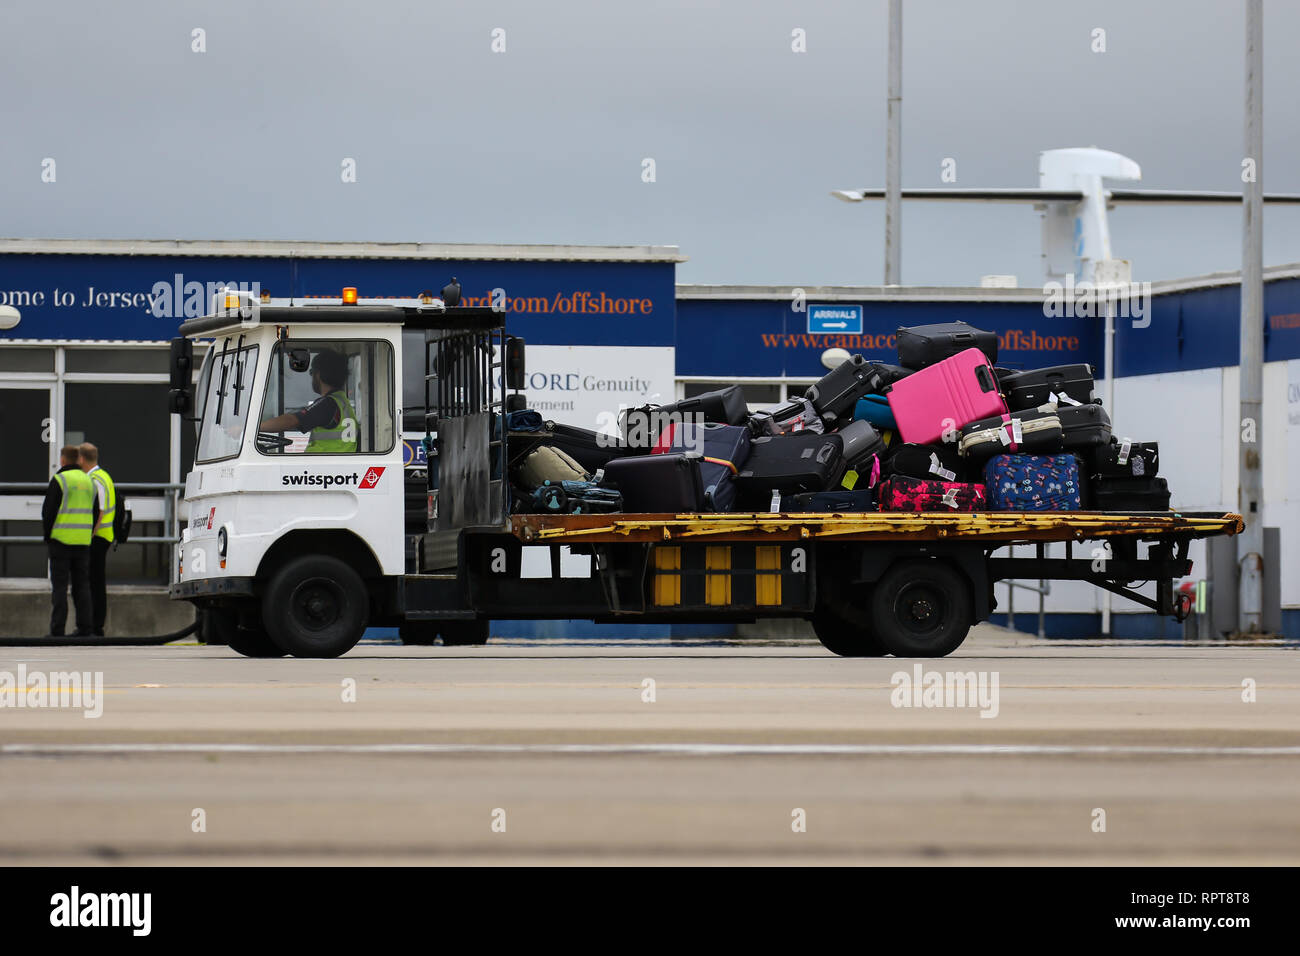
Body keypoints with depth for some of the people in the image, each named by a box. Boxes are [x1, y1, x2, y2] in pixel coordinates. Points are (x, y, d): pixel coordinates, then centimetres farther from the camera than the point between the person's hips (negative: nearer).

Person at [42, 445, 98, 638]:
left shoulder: (59, 480, -8)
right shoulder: (88, 481, 12)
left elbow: (48, 511, -9)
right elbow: (95, 512, 15)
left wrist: (47, 535, 2)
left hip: (61, 540, -5)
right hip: (83, 542, 5)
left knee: (60, 585, -4)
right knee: (82, 584, 9)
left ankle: (57, 629, -6)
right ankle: (85, 627, 6)